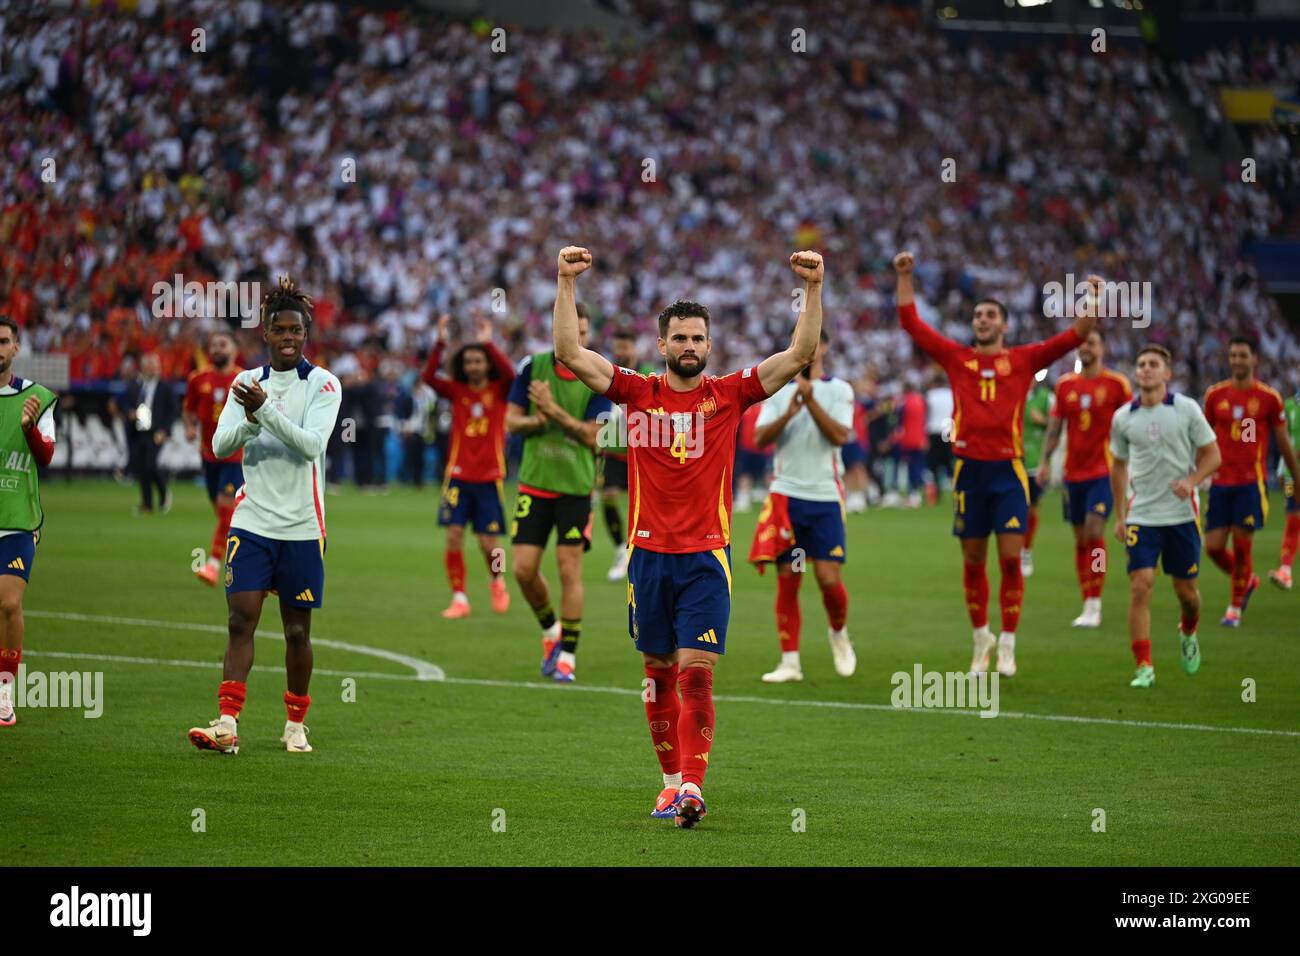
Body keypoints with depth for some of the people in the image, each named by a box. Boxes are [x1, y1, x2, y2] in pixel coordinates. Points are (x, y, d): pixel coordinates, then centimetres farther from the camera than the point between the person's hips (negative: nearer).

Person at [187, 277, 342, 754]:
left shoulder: (324, 384, -2)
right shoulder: (247, 382, 8)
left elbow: (312, 444, -16)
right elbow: (220, 445, 0)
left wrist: (266, 410, -27)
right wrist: (249, 420, -20)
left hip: (301, 526, -2)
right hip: (252, 520, 2)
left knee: (297, 629, 4)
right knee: (240, 620, -8)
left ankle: (295, 724, 18)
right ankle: (228, 723, -13)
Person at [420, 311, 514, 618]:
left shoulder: (499, 391, 0)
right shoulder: (456, 390, 4)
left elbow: (509, 373, -21)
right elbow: (429, 377, -11)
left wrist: (488, 343, -27)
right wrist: (440, 343, -21)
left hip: (489, 477, -1)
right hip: (458, 475, 1)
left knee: (488, 543, -2)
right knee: (454, 534, -9)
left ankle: (497, 581, 29)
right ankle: (459, 599, -1)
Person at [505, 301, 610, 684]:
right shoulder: (533, 367, 2)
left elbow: (593, 436, -11)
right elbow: (511, 420, 3)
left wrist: (554, 412, -20)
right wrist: (538, 421, -16)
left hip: (576, 487, -2)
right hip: (534, 483, 2)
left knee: (570, 569, -5)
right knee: (524, 569, -1)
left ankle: (567, 655, 3)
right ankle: (551, 631, 26)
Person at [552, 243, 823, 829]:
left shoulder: (729, 395, 3)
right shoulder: (638, 394, 5)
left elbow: (800, 354, -1)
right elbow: (570, 353, -2)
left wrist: (813, 289, -10)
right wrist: (566, 284, -9)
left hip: (707, 556, -2)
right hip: (649, 554, 2)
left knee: (696, 672, -12)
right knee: (659, 673, 9)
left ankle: (693, 785, -16)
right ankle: (672, 780, 20)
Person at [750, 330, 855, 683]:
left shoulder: (839, 390, 3)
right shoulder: (779, 392, 9)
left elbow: (839, 435, -11)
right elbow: (760, 438, -2)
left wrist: (811, 400, -18)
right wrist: (789, 413, -17)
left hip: (825, 497, -2)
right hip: (786, 495, 2)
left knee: (829, 578, -8)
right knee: (787, 581, 0)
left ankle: (839, 633, 21)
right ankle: (790, 661, 6)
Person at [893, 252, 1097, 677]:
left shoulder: (1022, 360, 6)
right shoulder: (956, 358, 9)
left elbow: (1074, 336, 1)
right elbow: (911, 323, 9)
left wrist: (1093, 299, -11)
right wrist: (904, 277, 4)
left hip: (1009, 470, -1)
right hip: (969, 468, 1)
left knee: (1011, 558, -7)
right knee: (973, 560, 7)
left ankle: (1007, 644, 0)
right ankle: (981, 637, 22)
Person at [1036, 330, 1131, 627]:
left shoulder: (1116, 384, -2)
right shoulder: (1065, 384, 8)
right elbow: (1055, 426, 12)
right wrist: (1045, 461, 2)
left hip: (1104, 471, -4)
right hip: (1073, 472, 4)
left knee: (1094, 532, -16)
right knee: (1080, 539, 7)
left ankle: (1094, 606, -11)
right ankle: (1087, 605, 14)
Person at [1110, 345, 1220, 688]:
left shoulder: (1186, 409, -4)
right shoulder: (1123, 418, 2)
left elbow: (1212, 455, 1)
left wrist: (1192, 481, -19)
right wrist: (1119, 515, 11)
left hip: (1182, 514, 0)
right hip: (1141, 515, 0)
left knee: (1185, 589, 9)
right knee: (1140, 586, -13)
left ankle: (1188, 633, 43)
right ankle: (1144, 667, -9)